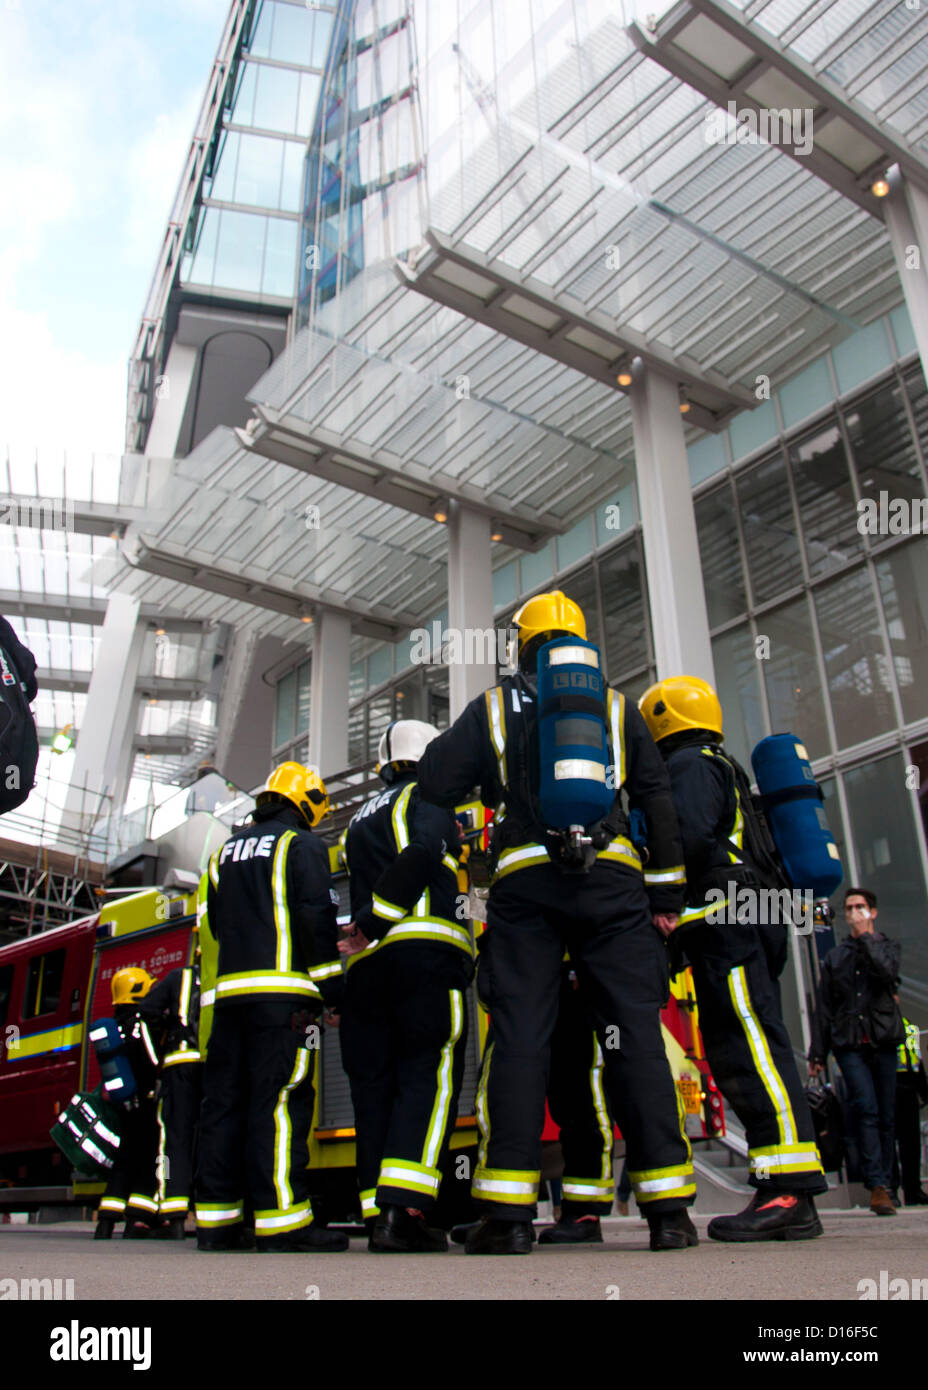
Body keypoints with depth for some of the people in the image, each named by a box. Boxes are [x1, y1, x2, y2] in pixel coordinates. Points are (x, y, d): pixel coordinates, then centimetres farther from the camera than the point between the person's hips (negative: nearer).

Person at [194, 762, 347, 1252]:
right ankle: (281, 1220, -12)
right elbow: (317, 919, -9)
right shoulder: (302, 846, 0)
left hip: (230, 989, 7)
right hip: (283, 991, -7)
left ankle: (216, 1219, 9)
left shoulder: (227, 851, 21)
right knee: (281, 1099, -10)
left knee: (224, 1100, 7)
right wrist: (330, 985, -6)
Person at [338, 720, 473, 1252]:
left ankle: (379, 1213, 2)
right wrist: (373, 925, -14)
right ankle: (402, 1208, -22)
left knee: (375, 1083, 5)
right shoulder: (429, 797, 6)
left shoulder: (363, 818, 29)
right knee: (430, 1077, -10)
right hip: (423, 949, -7)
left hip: (368, 965, 7)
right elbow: (421, 855, -12)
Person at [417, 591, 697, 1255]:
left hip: (525, 879, -1)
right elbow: (658, 798, 10)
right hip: (612, 876, 1)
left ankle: (509, 1209, -6)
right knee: (634, 1033, -1)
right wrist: (667, 891, 10)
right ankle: (668, 1207, -2)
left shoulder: (495, 706, 15)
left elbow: (436, 783, 8)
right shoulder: (618, 708, 18)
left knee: (519, 1036, -2)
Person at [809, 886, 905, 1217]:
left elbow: (887, 971, -13)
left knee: (886, 1116, 3)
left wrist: (865, 936, -6)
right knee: (867, 1109, -14)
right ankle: (877, 1187, -16)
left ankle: (884, 1184, 13)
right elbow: (823, 1008, 13)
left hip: (883, 1041, 0)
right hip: (849, 1044, 0)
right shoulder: (834, 957, 15)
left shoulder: (887, 946, 12)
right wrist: (817, 1053, 8)